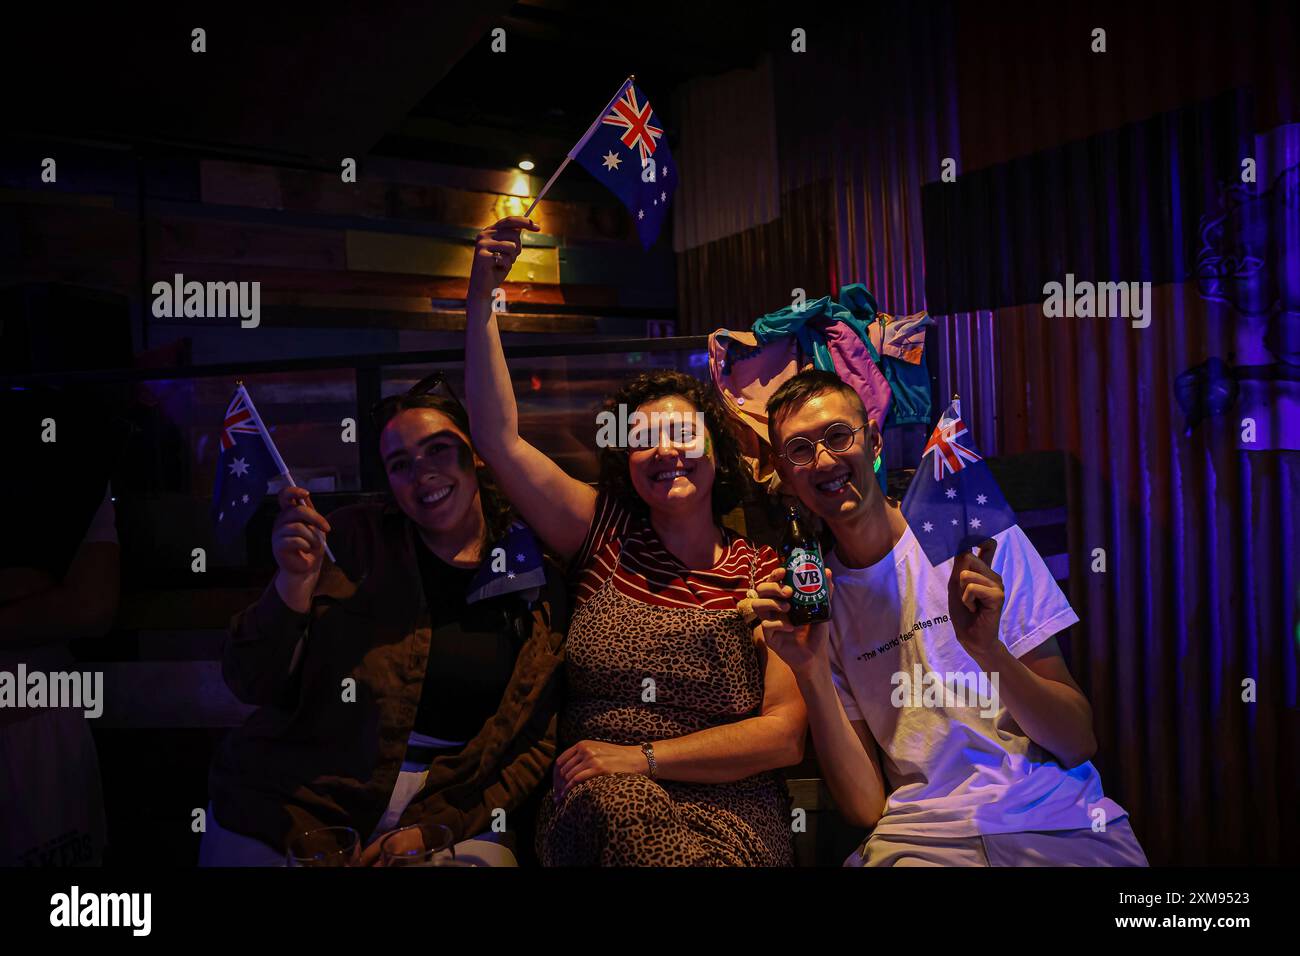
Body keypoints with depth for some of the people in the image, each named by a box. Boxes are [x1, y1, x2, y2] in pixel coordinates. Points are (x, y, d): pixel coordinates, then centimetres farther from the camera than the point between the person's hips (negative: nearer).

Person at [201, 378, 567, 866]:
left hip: (449, 811, 0)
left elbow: (536, 743, 1)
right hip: (294, 801, 1)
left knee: (484, 857, -23)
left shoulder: (538, 583, -1)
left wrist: (433, 830, -9)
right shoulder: (351, 538, -2)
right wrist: (294, 582, -19)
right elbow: (251, 685, -3)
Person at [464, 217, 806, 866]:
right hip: (592, 805, 1)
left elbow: (785, 735, -7)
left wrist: (644, 757, -14)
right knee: (611, 804, -33)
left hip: (724, 809, -1)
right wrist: (481, 297, -4)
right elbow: (498, 438, 1)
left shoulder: (764, 574, 0)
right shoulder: (606, 536, 7)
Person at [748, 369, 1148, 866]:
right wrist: (811, 671, -15)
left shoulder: (982, 540, -3)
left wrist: (985, 647, -20)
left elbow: (1079, 745, -3)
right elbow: (867, 807, -2)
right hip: (919, 838, 0)